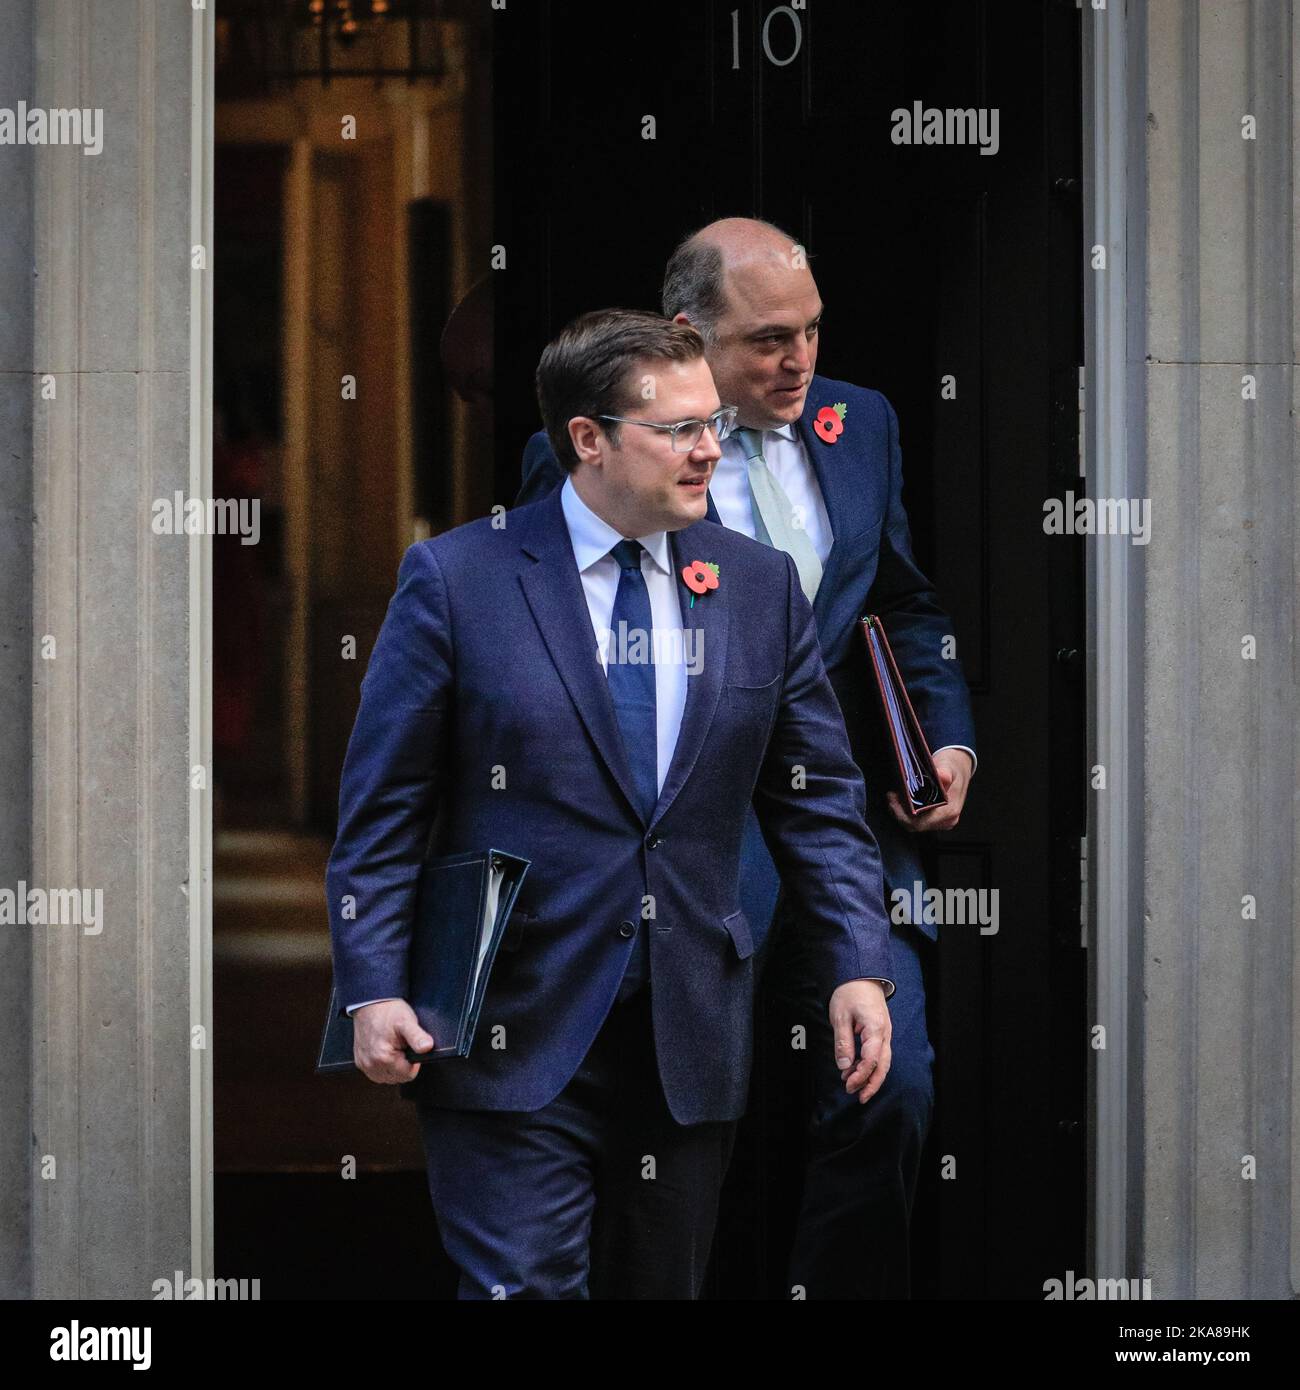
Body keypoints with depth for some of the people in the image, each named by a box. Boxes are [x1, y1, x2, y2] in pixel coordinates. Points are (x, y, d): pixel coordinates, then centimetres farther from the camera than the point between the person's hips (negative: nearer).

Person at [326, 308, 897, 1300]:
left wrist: (858, 965, -1)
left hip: (691, 1043, 4)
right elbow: (382, 809, -2)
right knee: (525, 1289, -13)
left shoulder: (761, 585, 8)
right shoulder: (457, 579, -3)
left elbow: (820, 800, 11)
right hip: (515, 1035, -4)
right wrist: (375, 991, -11)